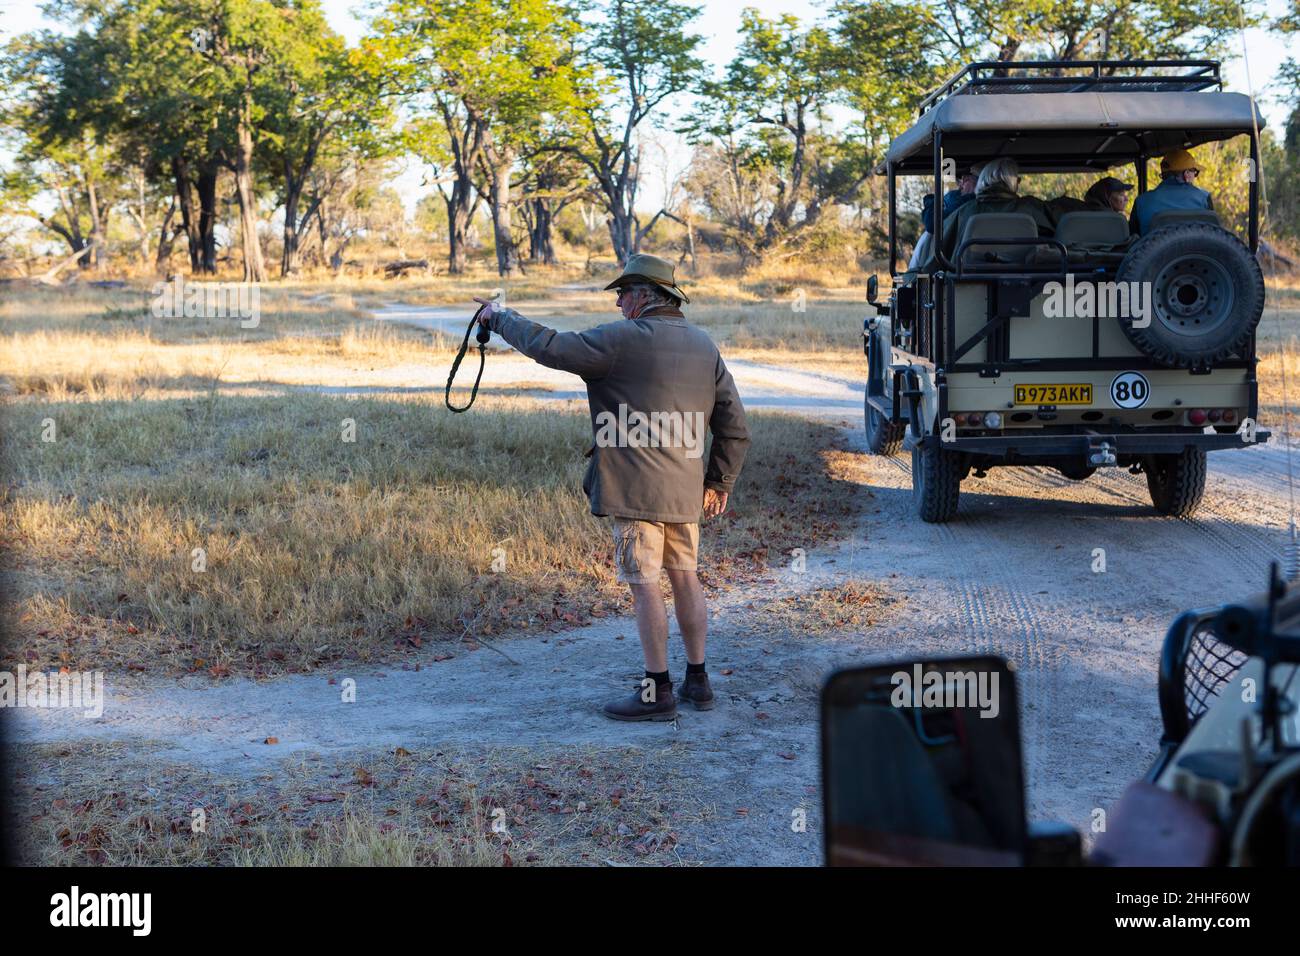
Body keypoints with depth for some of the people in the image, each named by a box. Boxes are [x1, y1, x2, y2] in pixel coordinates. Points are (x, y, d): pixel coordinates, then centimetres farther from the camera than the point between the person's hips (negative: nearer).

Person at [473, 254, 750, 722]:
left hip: (636, 488, -7)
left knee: (644, 583, -2)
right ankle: (697, 680, 21)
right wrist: (720, 481, 19)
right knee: (685, 577, 15)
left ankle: (657, 692, 1)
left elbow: (549, 347, -12)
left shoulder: (624, 339, -12)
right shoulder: (704, 345, 10)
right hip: (686, 489, 7)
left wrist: (500, 317, 3)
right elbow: (734, 425, 12)